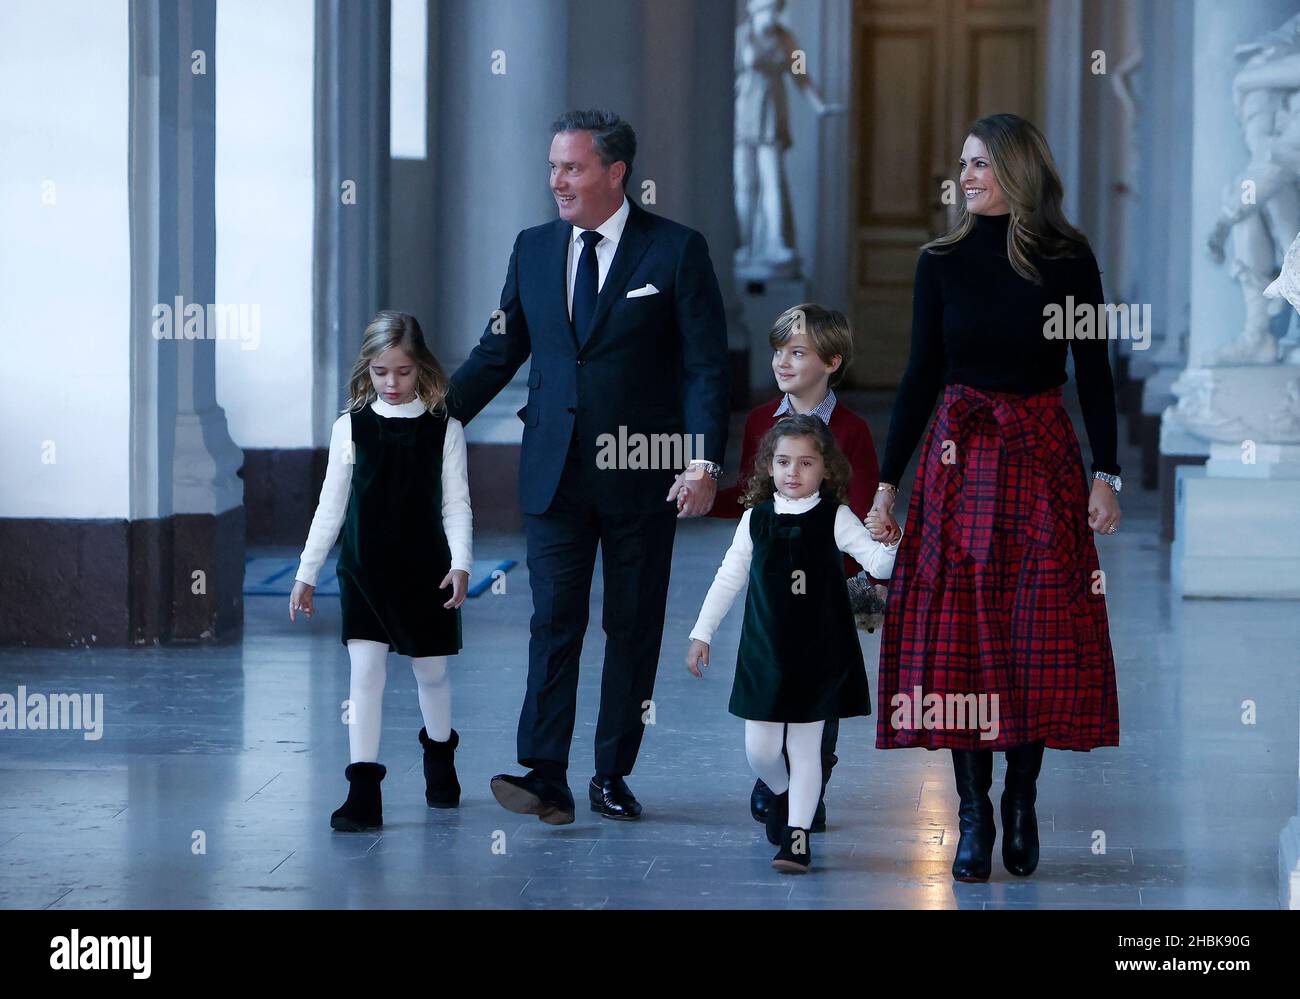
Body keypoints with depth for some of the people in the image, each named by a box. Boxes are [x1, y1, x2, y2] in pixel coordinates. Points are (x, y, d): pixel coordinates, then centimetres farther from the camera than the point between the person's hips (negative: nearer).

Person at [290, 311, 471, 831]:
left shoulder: (443, 429, -1)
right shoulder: (351, 428, 1)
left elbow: (456, 503, -1)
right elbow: (331, 505, 5)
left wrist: (460, 563, -14)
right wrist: (306, 572, 4)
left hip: (426, 571, 0)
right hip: (364, 572, 0)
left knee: (432, 670, 10)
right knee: (365, 671, -5)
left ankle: (440, 755, 38)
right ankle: (363, 791, -5)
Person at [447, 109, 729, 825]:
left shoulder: (676, 251, -3)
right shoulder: (533, 250, 9)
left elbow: (705, 366, -5)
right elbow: (497, 354, 13)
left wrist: (705, 462, -16)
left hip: (643, 472, -2)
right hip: (555, 470, 2)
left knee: (632, 627, 5)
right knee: (554, 618, -6)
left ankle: (612, 774, 14)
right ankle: (544, 776, -12)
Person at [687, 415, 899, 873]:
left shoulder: (835, 520, -5)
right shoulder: (756, 520, 1)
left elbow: (878, 565, -13)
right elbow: (728, 579, 9)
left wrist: (889, 543, -34)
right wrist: (701, 634, 9)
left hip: (819, 654, -2)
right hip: (764, 654, 2)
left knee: (805, 746, 1)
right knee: (759, 749, 5)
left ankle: (796, 834, 8)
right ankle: (782, 794, 36)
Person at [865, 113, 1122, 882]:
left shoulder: (1069, 259, 0)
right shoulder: (943, 261, 4)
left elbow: (1095, 372, 2)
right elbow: (922, 375, 5)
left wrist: (1106, 473, -5)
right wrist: (887, 483, 2)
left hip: (1043, 459, -1)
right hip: (959, 462, 1)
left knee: (1042, 636, -2)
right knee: (960, 637, -3)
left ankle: (1022, 803, 12)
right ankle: (974, 817, 2)